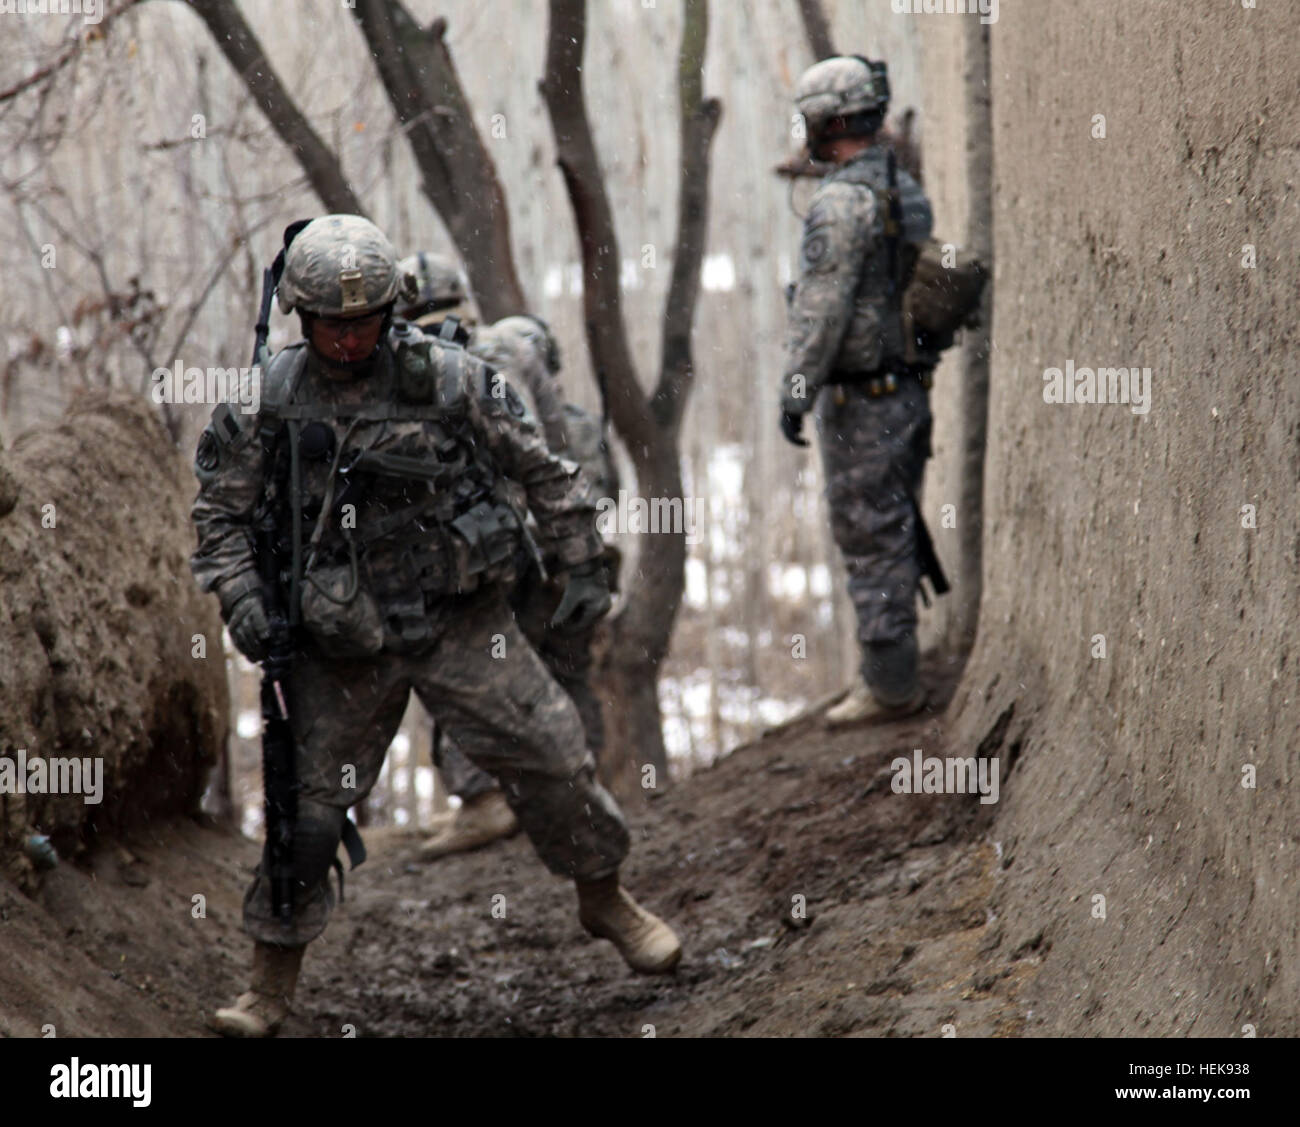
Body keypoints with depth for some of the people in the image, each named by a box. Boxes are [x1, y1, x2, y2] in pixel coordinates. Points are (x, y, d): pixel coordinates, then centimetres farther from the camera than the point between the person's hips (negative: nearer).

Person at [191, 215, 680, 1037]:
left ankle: (606, 900, 26)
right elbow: (222, 513, 3)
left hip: (462, 623, 0)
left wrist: (586, 568, 1)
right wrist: (240, 597, -12)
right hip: (345, 643, 0)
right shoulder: (271, 400, -7)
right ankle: (272, 983, 15)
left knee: (551, 760, 1)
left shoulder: (448, 379, -9)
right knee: (309, 805, 2)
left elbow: (542, 469, 2)